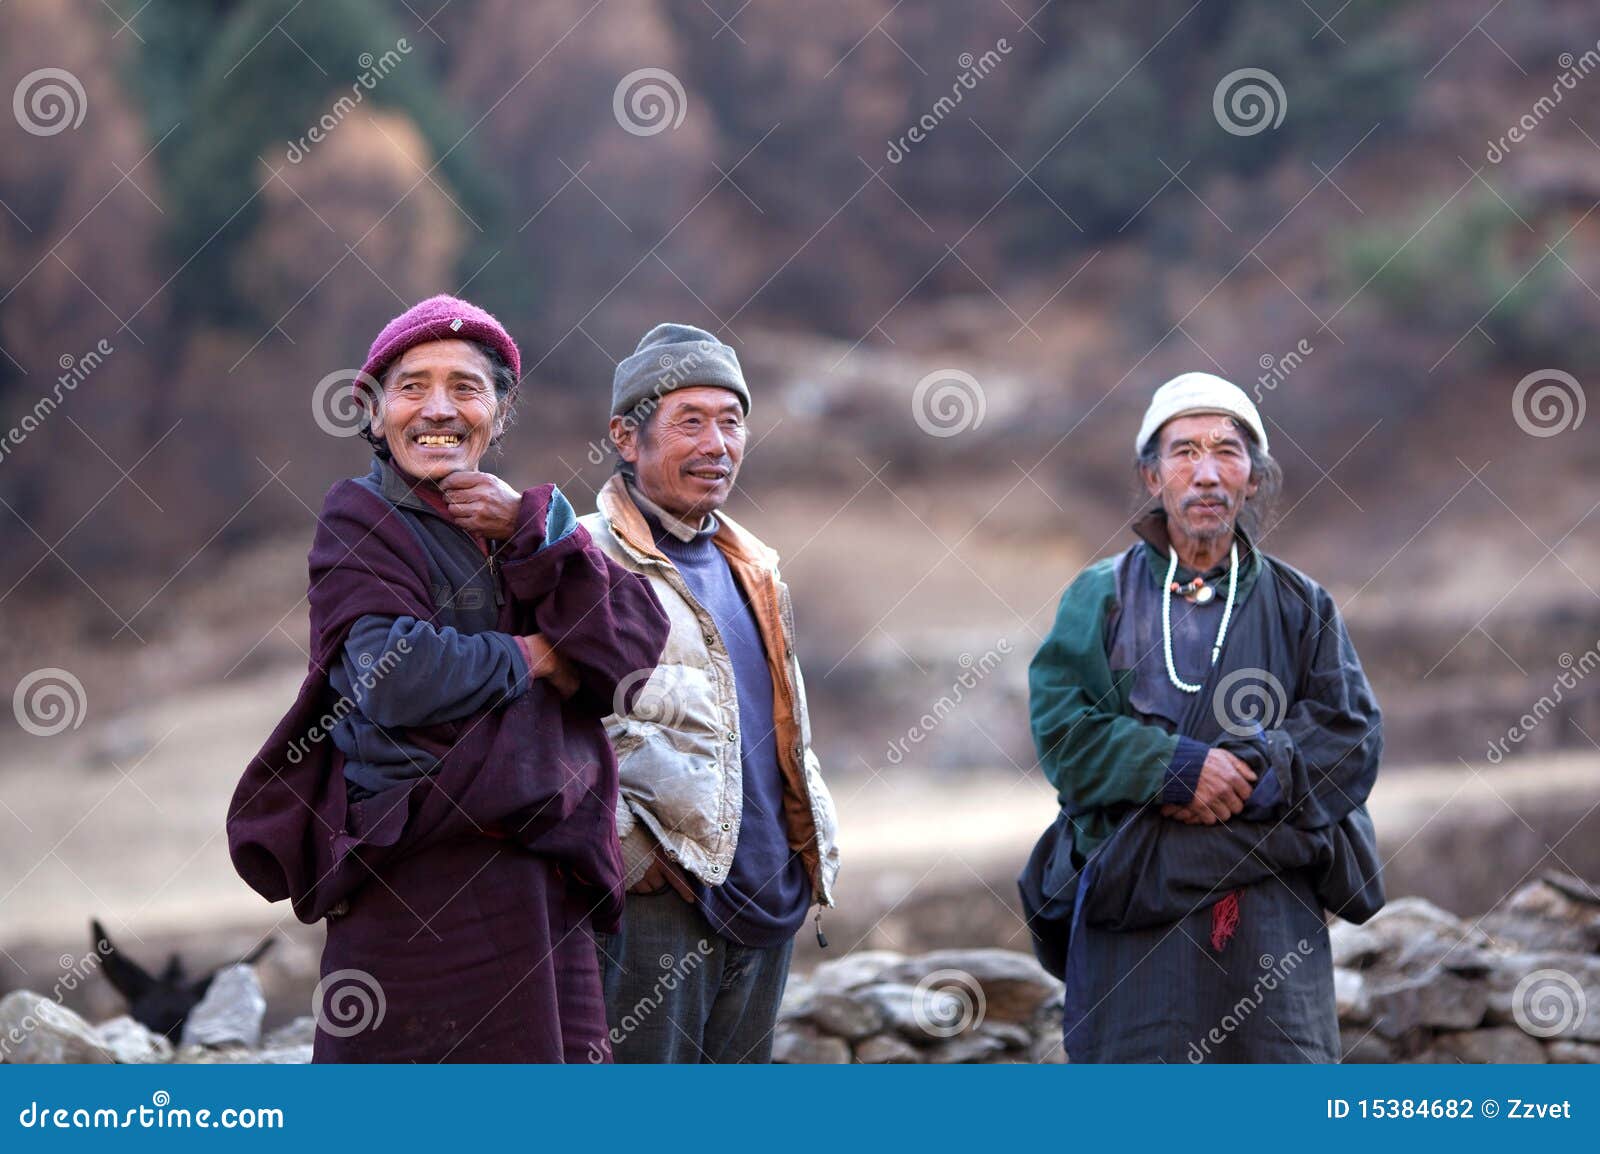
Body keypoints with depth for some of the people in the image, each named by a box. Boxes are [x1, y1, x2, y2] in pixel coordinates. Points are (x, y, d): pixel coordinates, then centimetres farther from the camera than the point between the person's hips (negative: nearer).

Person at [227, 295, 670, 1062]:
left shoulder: (527, 528, 16)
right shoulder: (362, 524, -1)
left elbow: (633, 654, 2)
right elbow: (397, 677, -18)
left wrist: (533, 533, -7)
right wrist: (533, 659, -4)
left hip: (542, 880, 6)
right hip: (417, 883, -6)